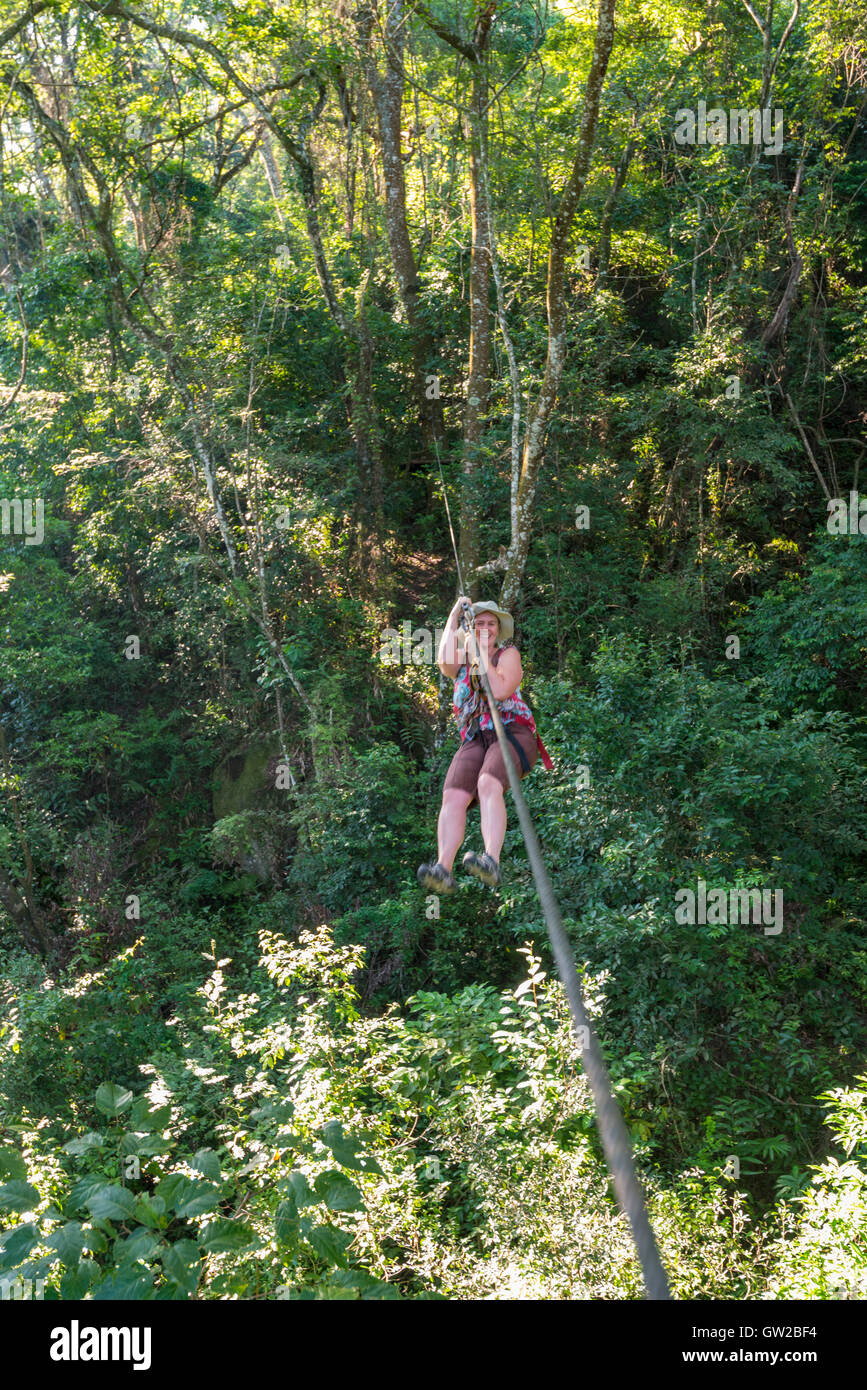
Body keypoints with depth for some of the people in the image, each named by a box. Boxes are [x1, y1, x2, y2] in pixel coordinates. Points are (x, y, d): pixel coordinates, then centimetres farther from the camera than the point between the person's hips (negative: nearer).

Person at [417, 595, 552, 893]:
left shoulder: (508, 654, 8)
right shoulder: (462, 659, 19)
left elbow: (500, 691, -10)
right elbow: (445, 663, -7)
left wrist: (484, 654, -2)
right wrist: (453, 617, 0)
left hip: (512, 732, -4)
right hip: (475, 739, 4)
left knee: (488, 785, -34)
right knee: (453, 796, -23)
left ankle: (492, 863, -49)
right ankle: (443, 869, -35)